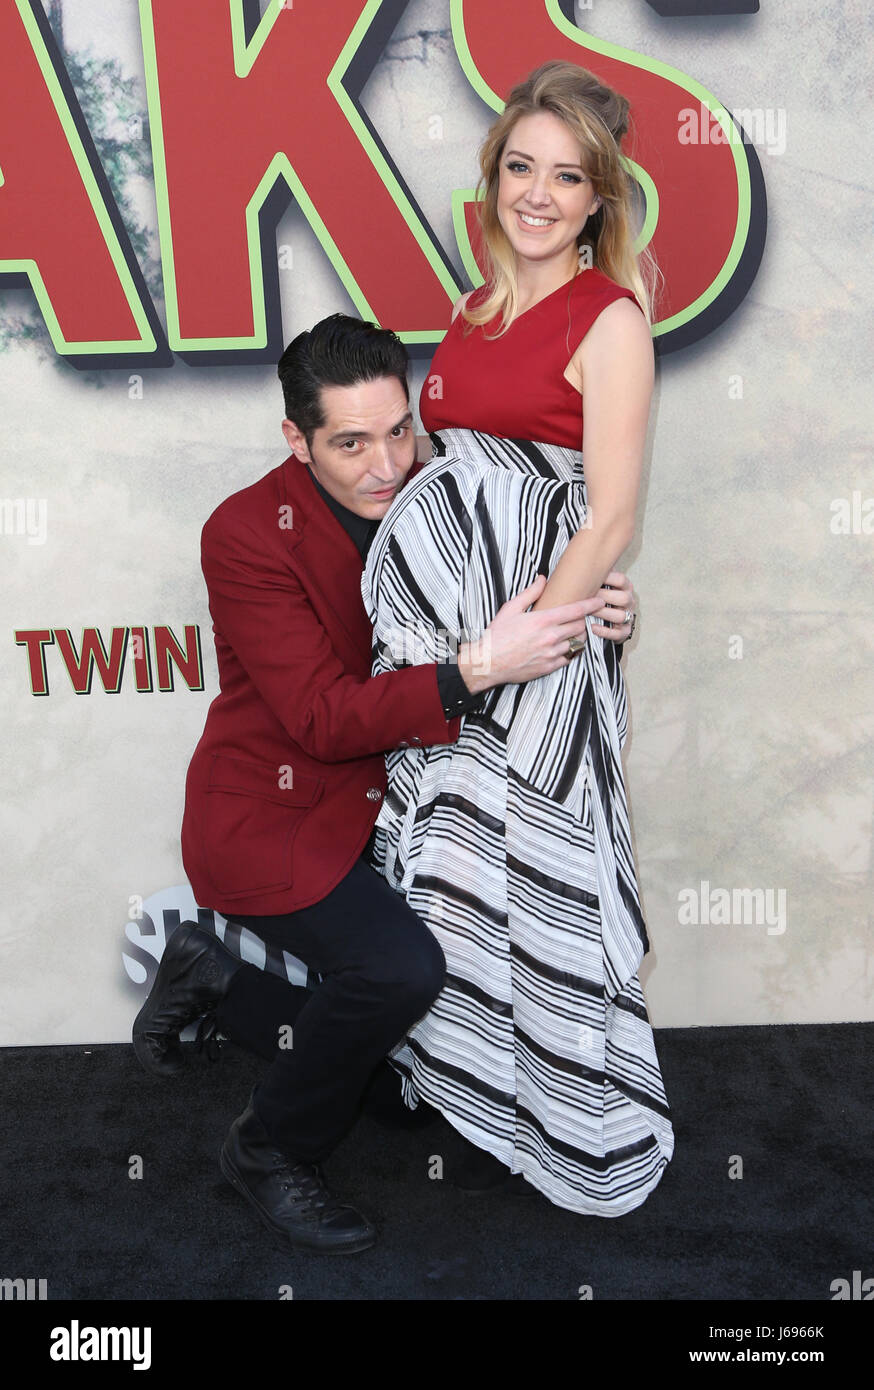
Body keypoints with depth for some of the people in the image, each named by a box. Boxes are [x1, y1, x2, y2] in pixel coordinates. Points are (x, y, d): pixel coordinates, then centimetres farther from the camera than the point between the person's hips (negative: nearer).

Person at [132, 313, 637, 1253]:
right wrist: (475, 670, -36)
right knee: (400, 968, -28)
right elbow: (324, 718, -26)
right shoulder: (247, 533, -19)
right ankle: (270, 1153, -1)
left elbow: (493, 624, 7)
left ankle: (212, 975, 27)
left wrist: (588, 616, -15)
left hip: (372, 807, 7)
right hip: (266, 814, -7)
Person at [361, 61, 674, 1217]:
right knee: (451, 859, 14)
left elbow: (609, 523, -13)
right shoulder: (473, 311, 13)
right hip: (444, 625, 7)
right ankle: (471, 1091, 34)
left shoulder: (609, 320, -8)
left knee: (530, 874, 2)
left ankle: (578, 1134, 23)